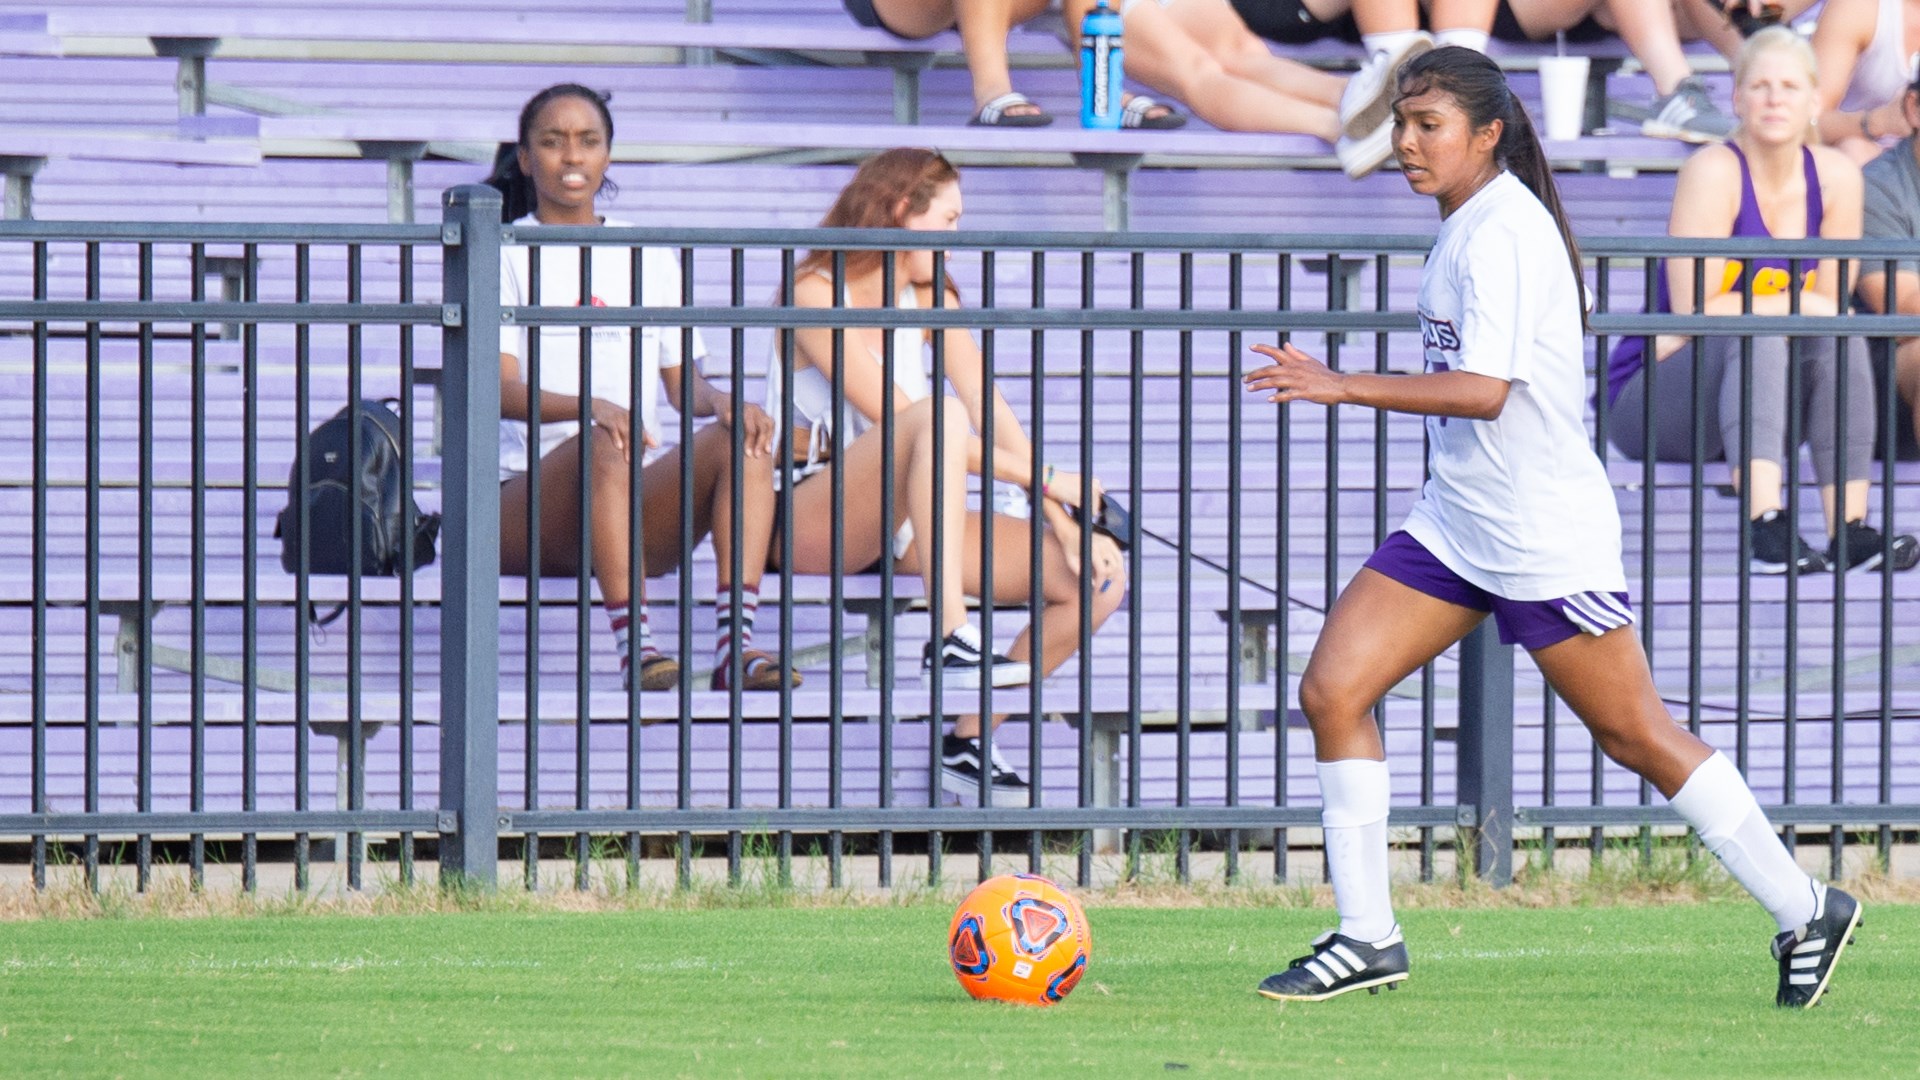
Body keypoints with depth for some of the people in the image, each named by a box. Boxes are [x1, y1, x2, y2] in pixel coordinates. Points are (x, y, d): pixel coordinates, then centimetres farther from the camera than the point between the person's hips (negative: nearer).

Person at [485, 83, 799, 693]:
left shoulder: (649, 258, 20)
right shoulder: (506, 256, 5)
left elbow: (684, 384, 14)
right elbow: (500, 390, -9)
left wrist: (723, 404, -12)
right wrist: (590, 408, -30)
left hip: (639, 511, 4)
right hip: (528, 498, -4)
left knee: (743, 439, -23)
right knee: (601, 446, -37)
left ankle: (736, 641, -41)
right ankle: (634, 643, -48)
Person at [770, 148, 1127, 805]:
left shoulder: (931, 301, 13)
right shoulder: (815, 294, -11)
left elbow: (993, 416, 4)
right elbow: (895, 418, -20)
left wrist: (1065, 527, -8)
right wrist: (1038, 476, -22)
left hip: (898, 528, 8)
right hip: (809, 522, -8)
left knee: (1099, 581, -8)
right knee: (940, 414, -36)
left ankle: (968, 744, -3)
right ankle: (949, 640, -41)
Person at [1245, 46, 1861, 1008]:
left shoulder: (1501, 234, -19)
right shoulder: (1466, 228, 10)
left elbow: (1486, 389, -29)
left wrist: (1343, 387, -31)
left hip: (1545, 535, -9)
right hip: (1455, 523, 9)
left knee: (1635, 736, 0)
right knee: (1331, 689, -2)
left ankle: (1805, 912, 14)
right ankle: (1367, 938, 2)